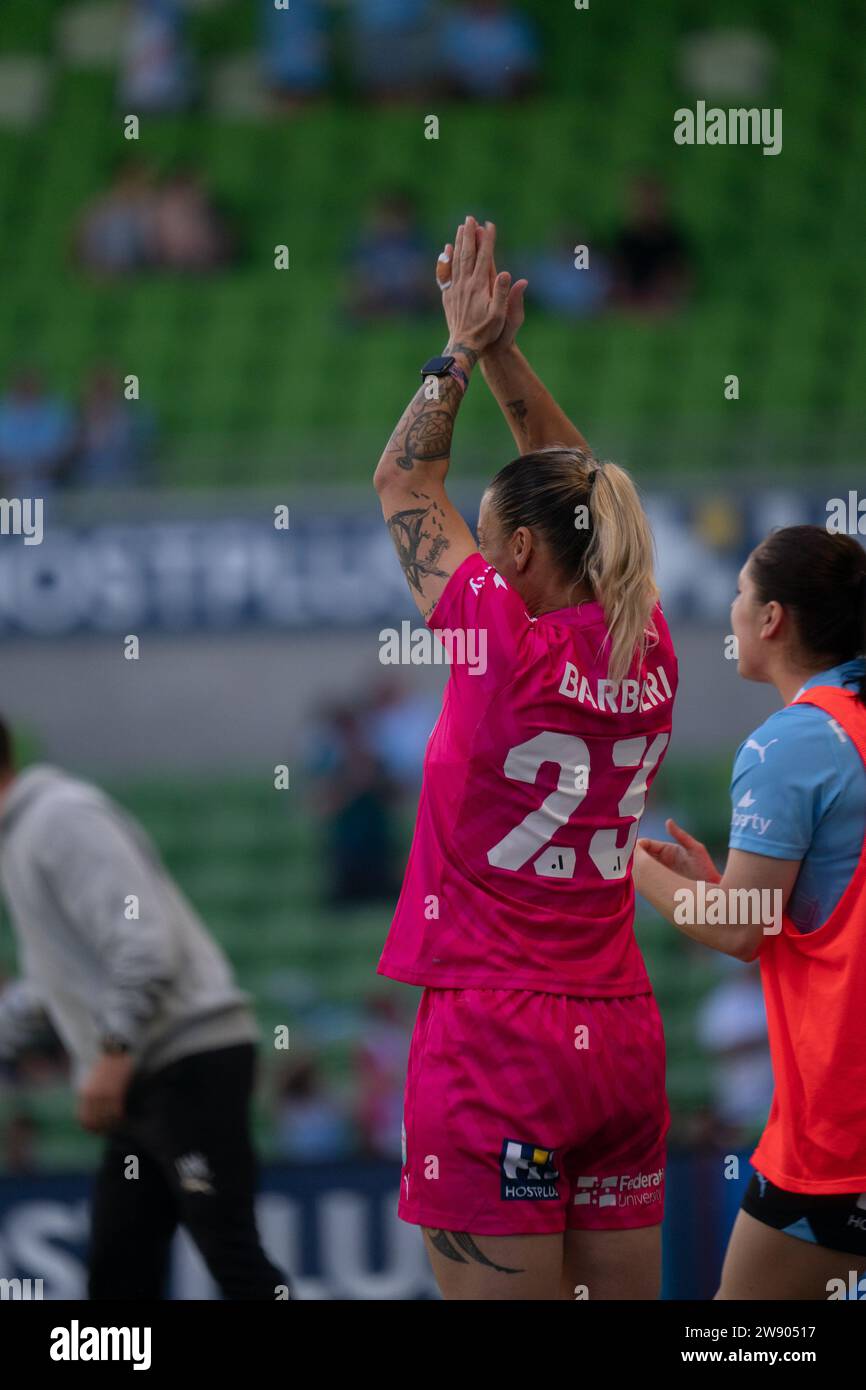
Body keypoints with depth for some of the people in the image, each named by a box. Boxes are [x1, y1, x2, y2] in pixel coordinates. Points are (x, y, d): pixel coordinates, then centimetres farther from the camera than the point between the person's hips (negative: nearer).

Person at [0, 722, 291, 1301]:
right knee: (117, 1273, 6)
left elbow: (143, 940, -21)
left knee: (231, 1254, -13)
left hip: (191, 1060, -10)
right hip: (141, 1081, 10)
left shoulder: (61, 818, -11)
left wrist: (113, 1052, -22)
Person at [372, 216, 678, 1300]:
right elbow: (569, 483, 19)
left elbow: (403, 484, 2)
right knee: (623, 1297, 8)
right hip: (622, 1041, 7)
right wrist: (500, 350, 21)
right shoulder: (649, 654, 5)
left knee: (500, 1297, -5)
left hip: (496, 1045, -7)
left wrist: (461, 352, 12)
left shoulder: (508, 648, -11)